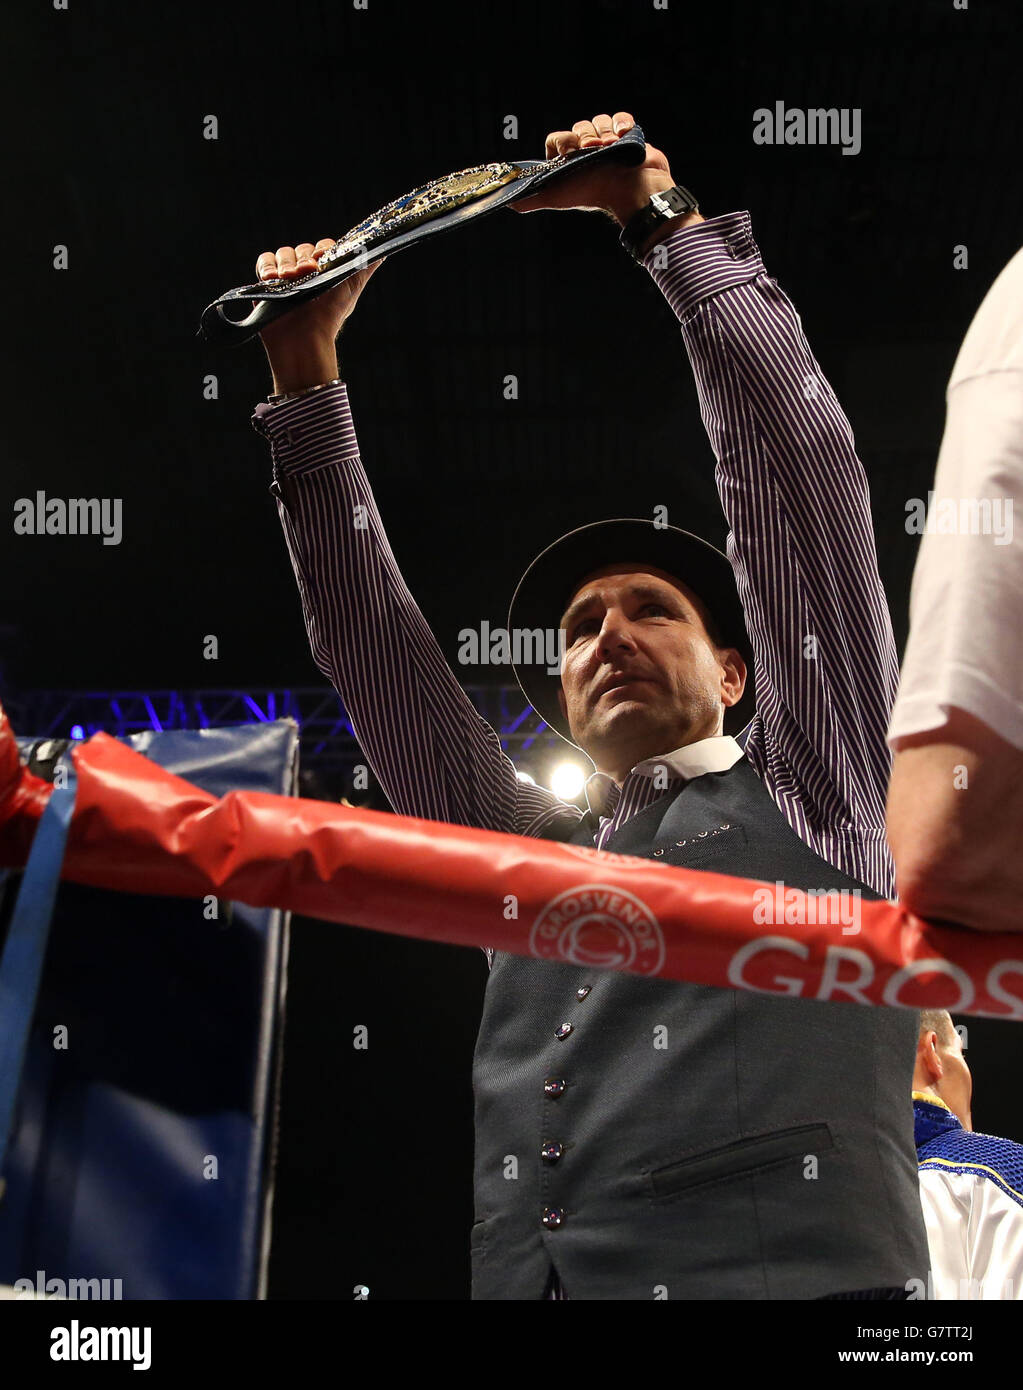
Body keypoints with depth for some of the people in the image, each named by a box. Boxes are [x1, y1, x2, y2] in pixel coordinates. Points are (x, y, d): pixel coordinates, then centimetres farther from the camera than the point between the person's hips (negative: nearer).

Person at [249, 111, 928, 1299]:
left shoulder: (807, 789, 16)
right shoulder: (527, 861, 25)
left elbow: (796, 462, 10)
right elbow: (366, 637, 24)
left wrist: (661, 215, 12)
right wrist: (304, 372, 23)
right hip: (524, 1274, 4)